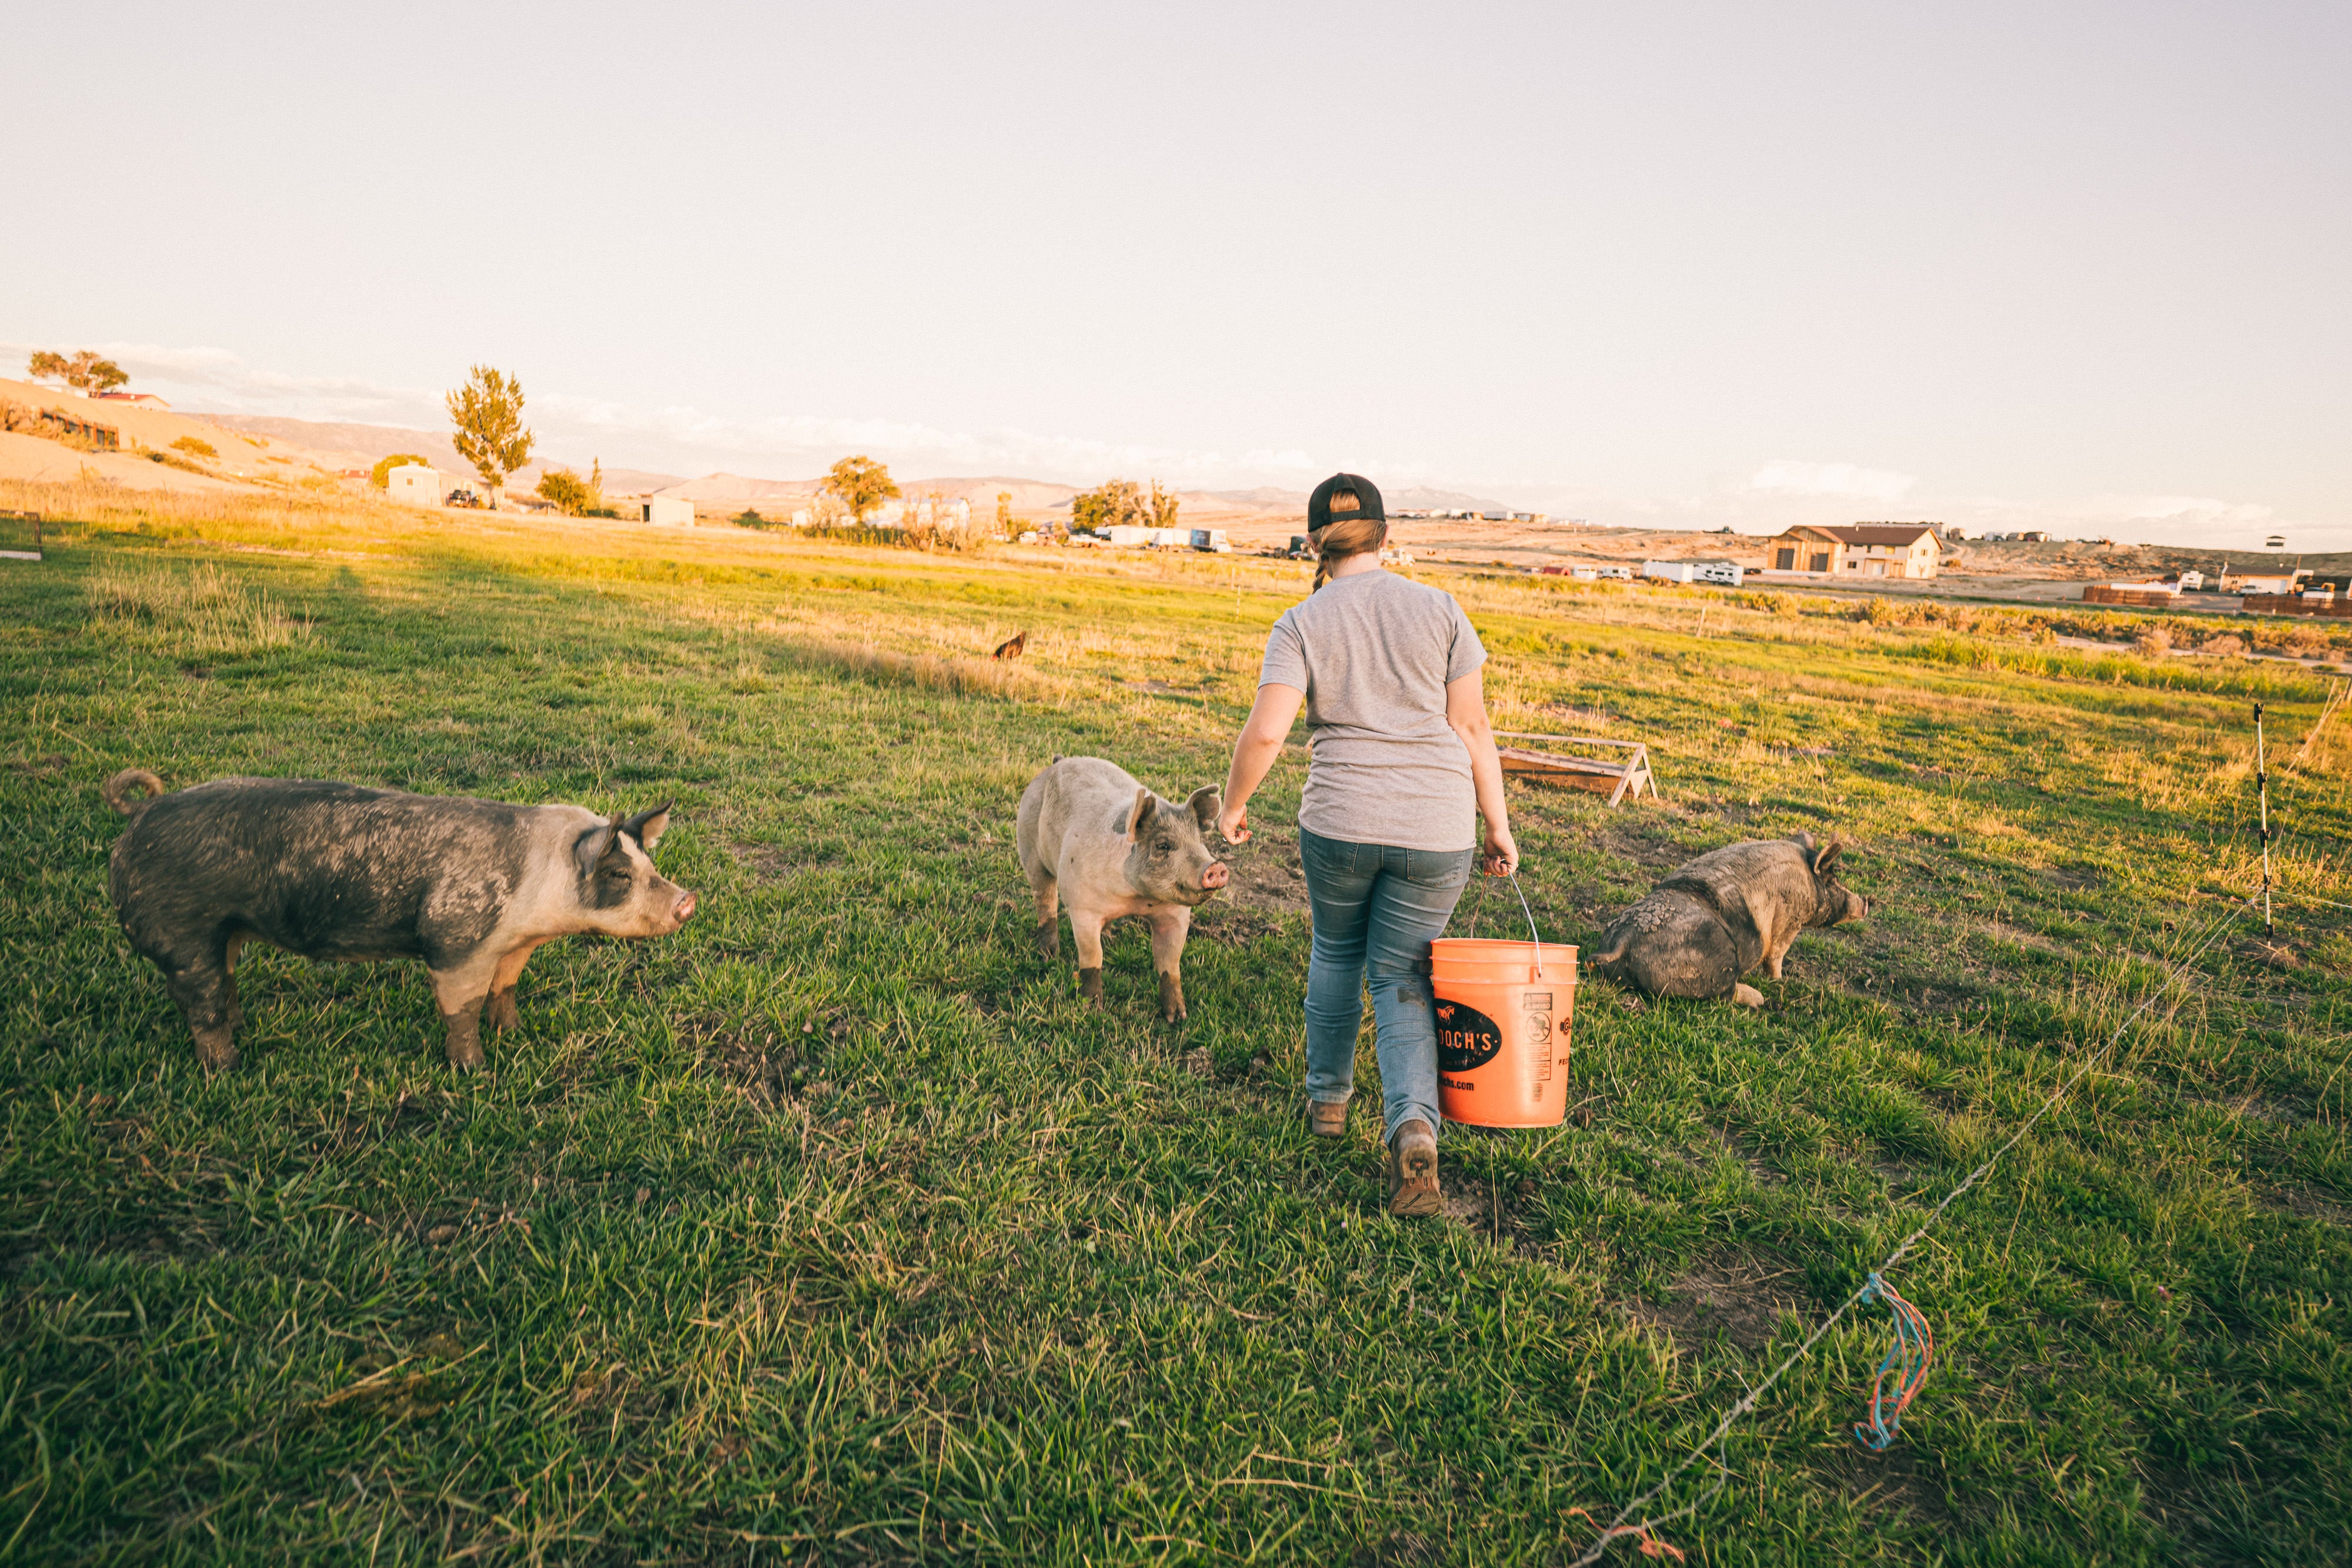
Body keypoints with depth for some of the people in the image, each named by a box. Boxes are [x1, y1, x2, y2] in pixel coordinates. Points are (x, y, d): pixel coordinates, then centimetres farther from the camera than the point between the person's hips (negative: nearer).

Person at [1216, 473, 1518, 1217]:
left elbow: (1265, 732, -12)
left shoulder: (1301, 624, -2)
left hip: (1340, 824, 0)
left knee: (1336, 953, 24)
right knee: (1400, 977, 11)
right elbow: (1472, 725, 1)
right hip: (1436, 831, 1)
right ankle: (1413, 1126, -10)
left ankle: (1328, 1098, 37)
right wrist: (1498, 824, 8)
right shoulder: (1439, 608, 2)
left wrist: (1233, 805, 4)